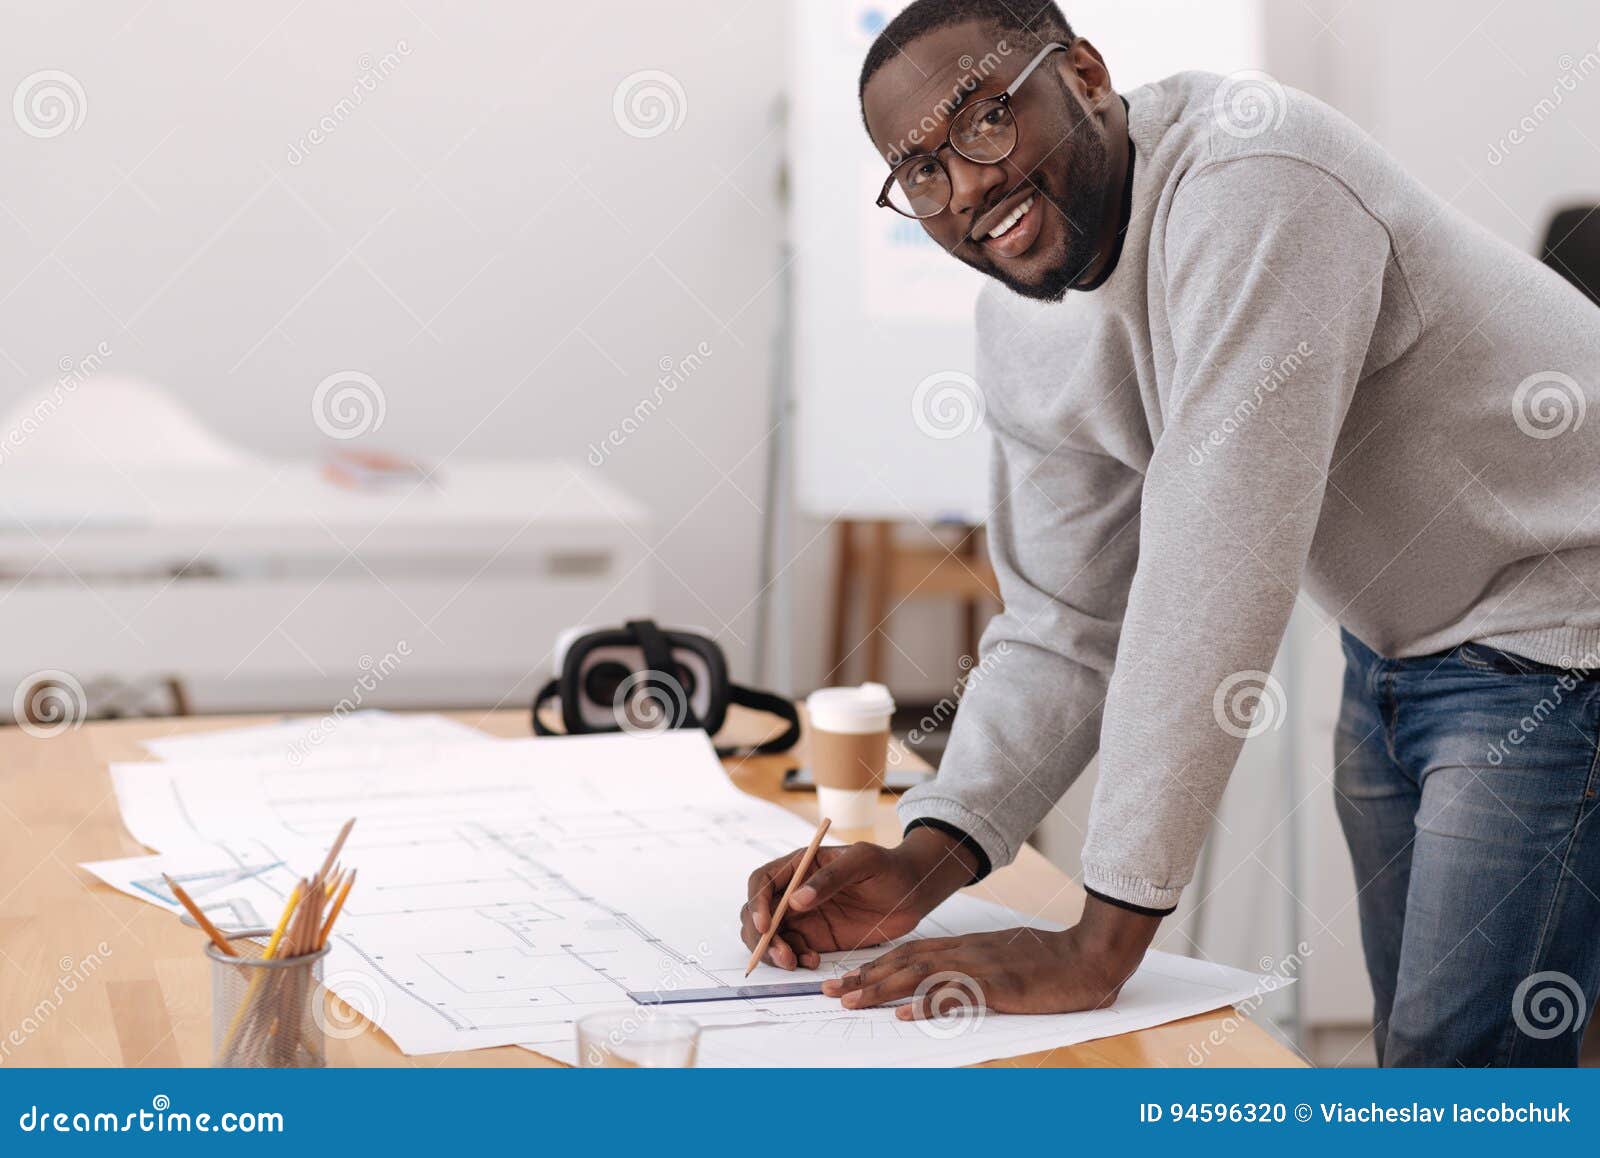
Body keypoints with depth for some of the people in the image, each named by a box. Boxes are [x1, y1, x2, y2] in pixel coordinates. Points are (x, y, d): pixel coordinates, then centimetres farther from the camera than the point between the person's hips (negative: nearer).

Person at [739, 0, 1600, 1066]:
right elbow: (1065, 631, 2)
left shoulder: (1252, 190, -30)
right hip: (1396, 653, 8)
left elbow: (1216, 578, -34)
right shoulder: (1024, 330, -2)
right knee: (1414, 1052, 16)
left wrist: (1100, 942, -33)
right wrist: (926, 862, -14)